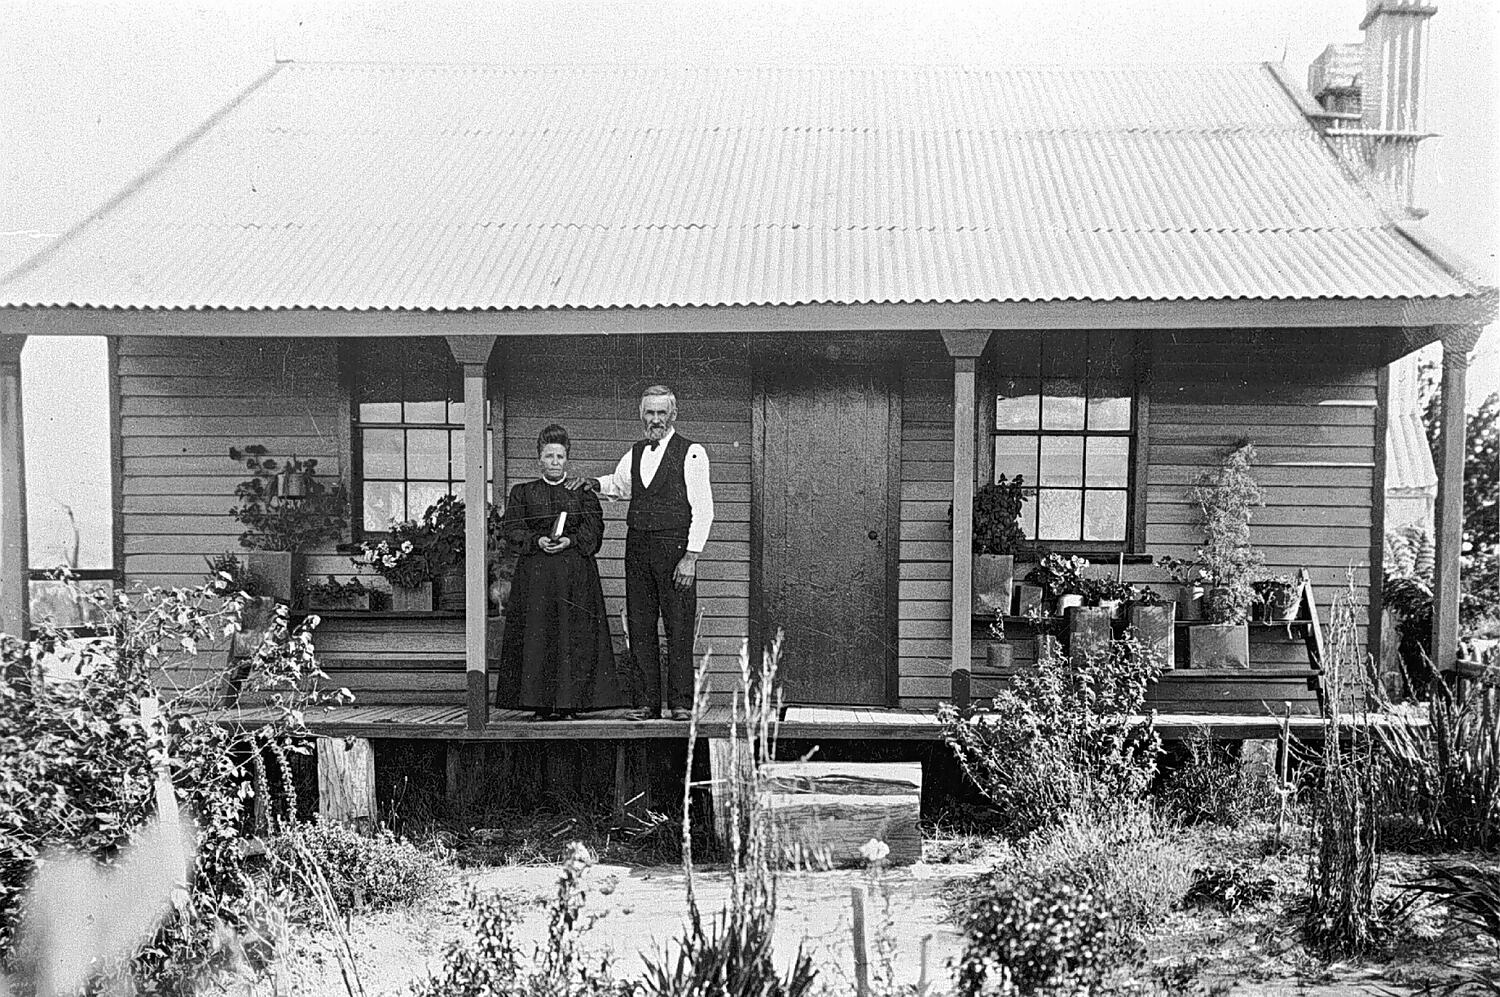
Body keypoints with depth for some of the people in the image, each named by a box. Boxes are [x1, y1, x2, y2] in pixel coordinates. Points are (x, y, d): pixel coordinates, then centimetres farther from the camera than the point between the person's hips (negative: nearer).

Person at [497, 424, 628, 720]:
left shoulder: (582, 492, 11)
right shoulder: (522, 493, 13)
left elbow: (594, 529, 2)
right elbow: (512, 529, 3)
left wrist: (570, 541, -15)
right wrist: (537, 540, -13)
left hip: (575, 571, -1)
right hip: (534, 571, 1)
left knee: (572, 637, -5)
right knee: (536, 636, -4)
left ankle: (569, 702, -1)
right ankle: (540, 704, 0)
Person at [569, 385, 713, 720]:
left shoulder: (691, 453, -4)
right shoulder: (635, 454, 15)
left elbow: (702, 509, -8)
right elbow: (618, 484, 36)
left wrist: (690, 556, -14)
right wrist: (595, 483, 14)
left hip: (674, 545, -6)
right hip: (638, 545, 6)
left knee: (678, 627, -4)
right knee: (640, 626, 5)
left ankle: (681, 702, 2)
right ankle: (646, 701, 11)